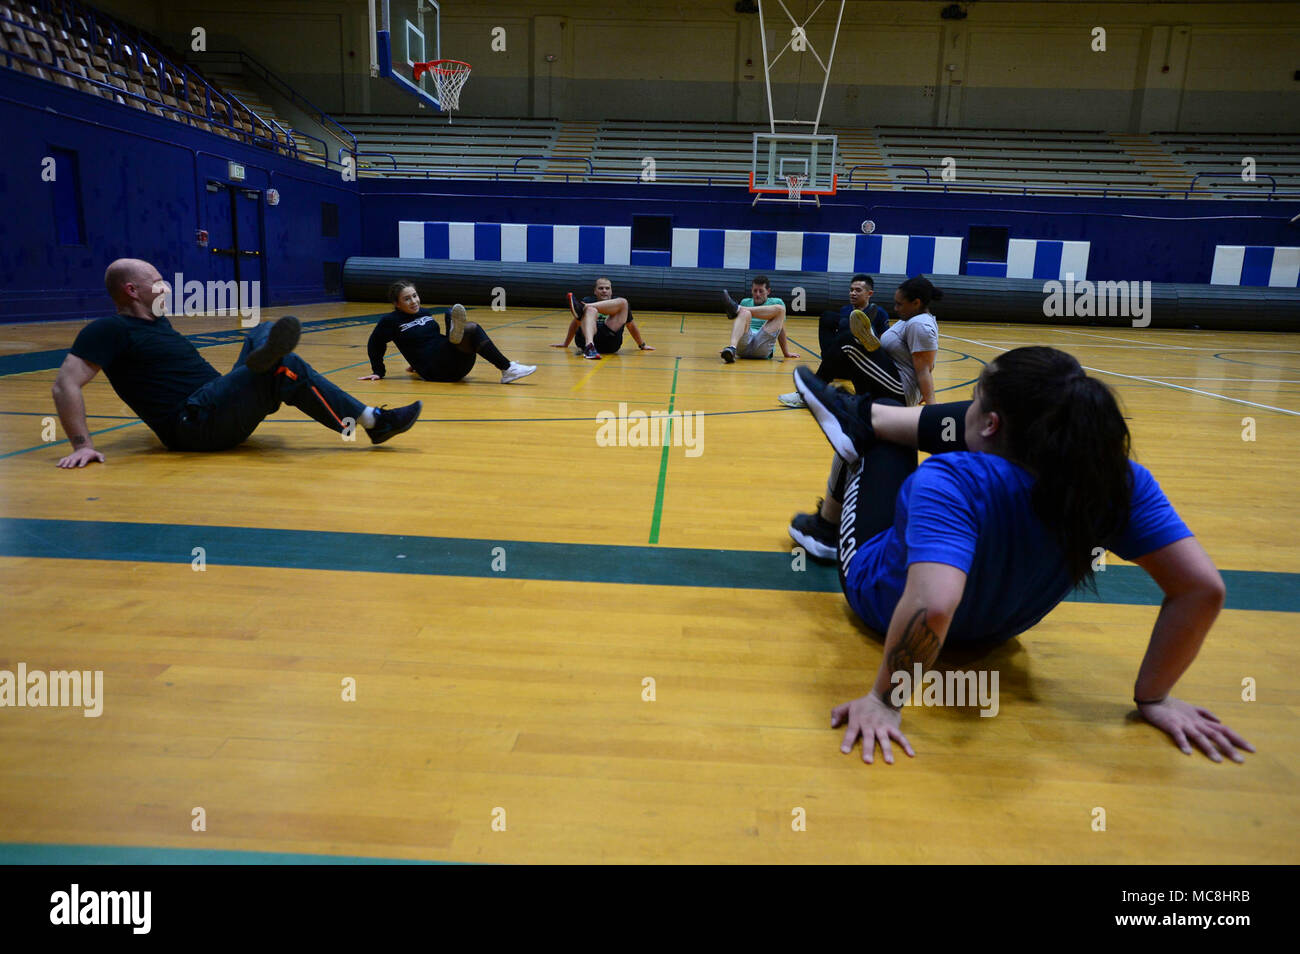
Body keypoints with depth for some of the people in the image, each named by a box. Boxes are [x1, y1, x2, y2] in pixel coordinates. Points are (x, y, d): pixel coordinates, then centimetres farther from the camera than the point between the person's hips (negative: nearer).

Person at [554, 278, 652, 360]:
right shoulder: (588, 301, 18)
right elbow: (575, 323, 23)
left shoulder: (619, 304, 22)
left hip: (610, 344, 1)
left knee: (623, 302, -8)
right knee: (591, 310, -29)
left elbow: (631, 326, 29)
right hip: (586, 339, -1)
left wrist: (642, 345, 32)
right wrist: (565, 344, 26)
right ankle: (589, 347, -56)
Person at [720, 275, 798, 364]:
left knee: (780, 309, -16)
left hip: (762, 347, -1)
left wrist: (786, 353, 17)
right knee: (744, 313, -29)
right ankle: (732, 348, -57)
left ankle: (738, 308, -22)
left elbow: (780, 329, 20)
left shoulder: (776, 303, 21)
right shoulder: (745, 302, 27)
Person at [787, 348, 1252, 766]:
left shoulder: (951, 482, -44)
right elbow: (1202, 589, -27)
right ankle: (859, 415, 31)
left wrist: (884, 699, -43)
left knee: (882, 440, 17)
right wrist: (1153, 696, -16)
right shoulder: (1119, 482, -27)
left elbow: (932, 606, -57)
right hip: (991, 628, 4)